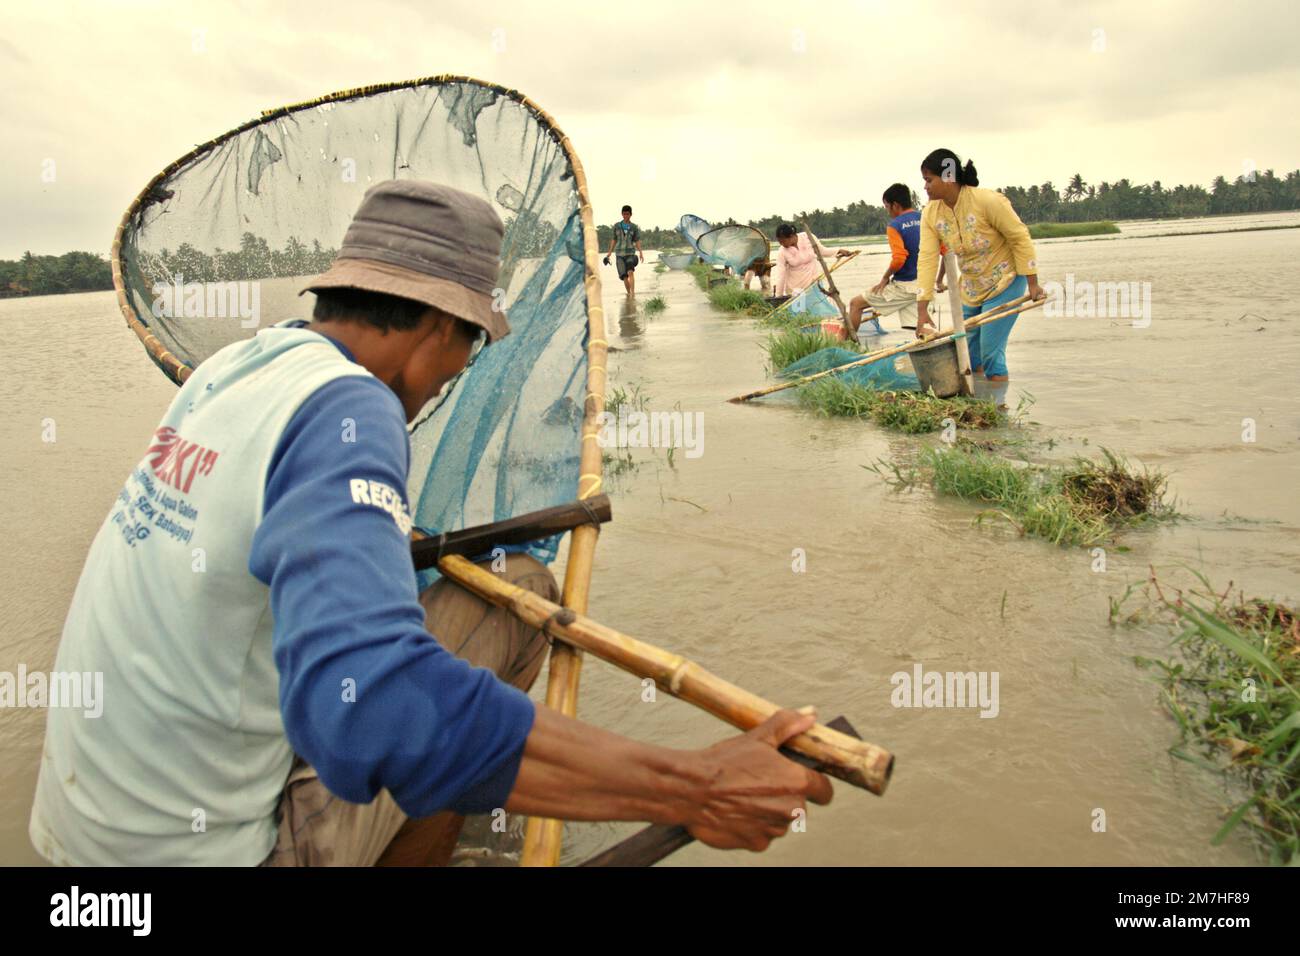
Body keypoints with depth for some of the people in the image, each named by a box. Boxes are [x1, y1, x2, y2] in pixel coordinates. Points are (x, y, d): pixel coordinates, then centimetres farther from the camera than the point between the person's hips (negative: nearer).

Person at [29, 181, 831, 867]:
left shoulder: (227, 368, 2)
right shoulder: (346, 407, -24)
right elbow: (367, 708, -40)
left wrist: (383, 542, 32)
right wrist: (690, 789, -39)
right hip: (211, 848, -8)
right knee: (520, 591, -5)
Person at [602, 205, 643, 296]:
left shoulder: (634, 227, 5)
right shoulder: (617, 226, 7)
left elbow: (637, 241, 3)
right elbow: (614, 240, 12)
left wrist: (640, 253, -10)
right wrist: (610, 253, 7)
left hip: (630, 253, -1)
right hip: (619, 254, 1)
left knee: (630, 272, -22)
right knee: (624, 276, -4)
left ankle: (633, 293, -28)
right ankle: (629, 293, 13)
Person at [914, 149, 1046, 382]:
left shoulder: (987, 201, -23)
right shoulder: (930, 214, -7)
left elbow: (1020, 238, -15)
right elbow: (927, 259, -13)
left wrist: (1032, 284, -14)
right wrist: (922, 311, -20)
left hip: (1004, 283, -6)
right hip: (971, 290, 6)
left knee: (991, 353, -11)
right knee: (967, 353, 10)